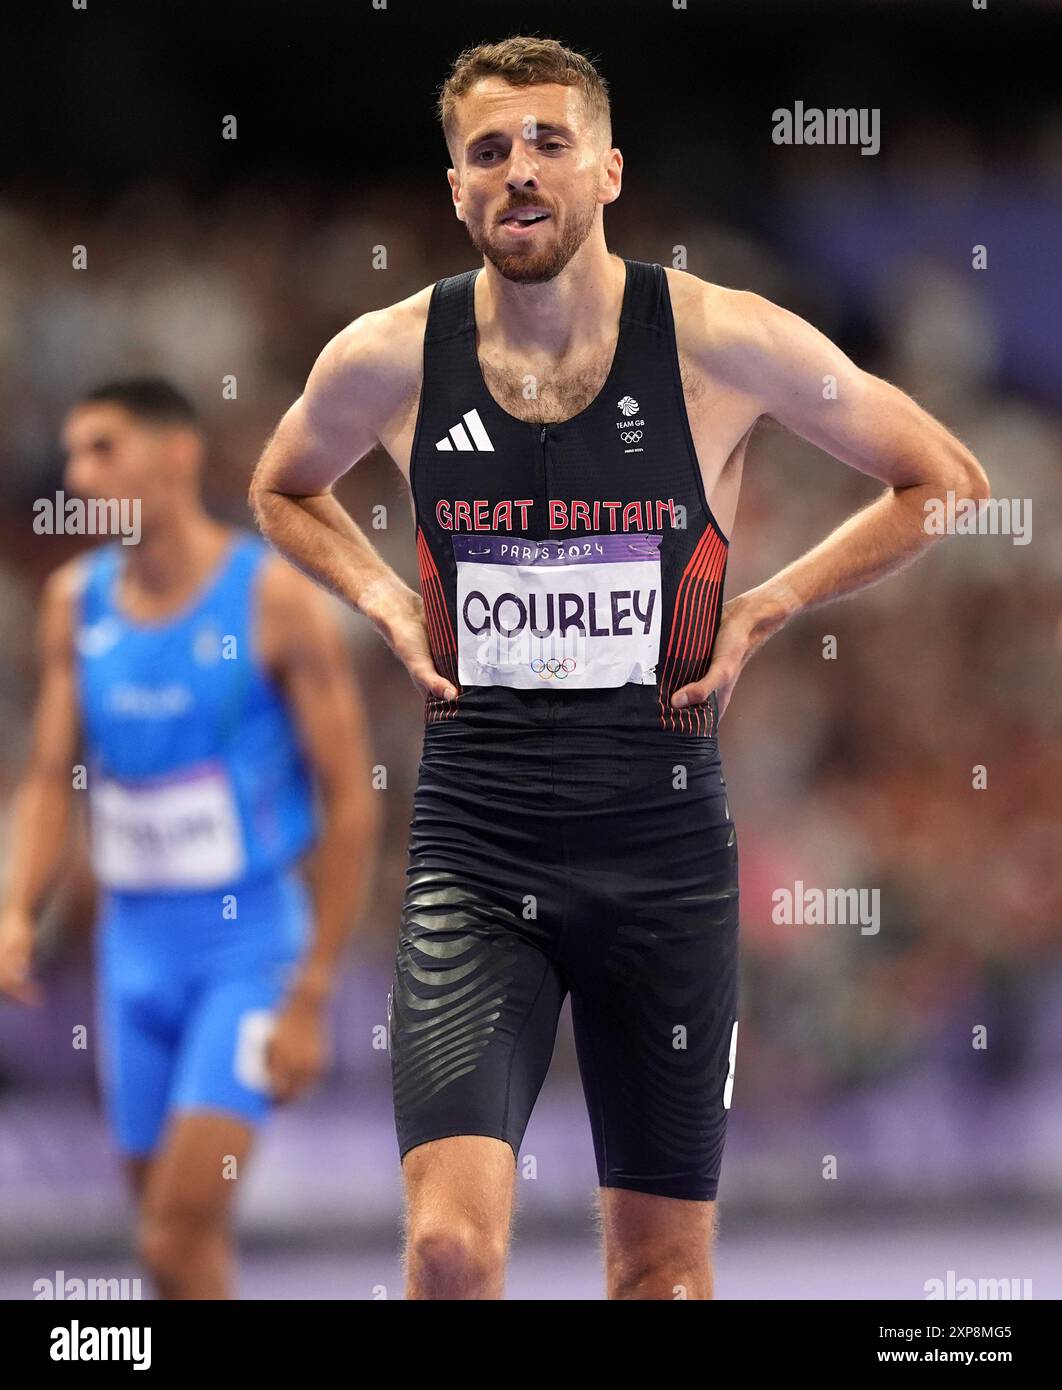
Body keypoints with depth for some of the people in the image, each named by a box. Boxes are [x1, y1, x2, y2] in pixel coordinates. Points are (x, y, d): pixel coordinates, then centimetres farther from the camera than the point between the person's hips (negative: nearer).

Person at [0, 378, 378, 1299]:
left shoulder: (275, 600, -10)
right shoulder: (77, 601, 6)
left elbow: (351, 805, -9)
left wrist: (312, 998, -13)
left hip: (251, 939, -6)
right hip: (134, 943, 6)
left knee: (184, 1226, -17)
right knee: (177, 1235, 9)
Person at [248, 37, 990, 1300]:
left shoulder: (720, 343, -6)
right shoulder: (389, 360, -1)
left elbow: (946, 481, 6)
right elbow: (282, 491, 22)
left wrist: (765, 611, -1)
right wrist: (388, 606, 6)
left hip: (663, 849, 0)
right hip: (473, 850, 0)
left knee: (663, 1265, 10)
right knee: (452, 1244, -17)